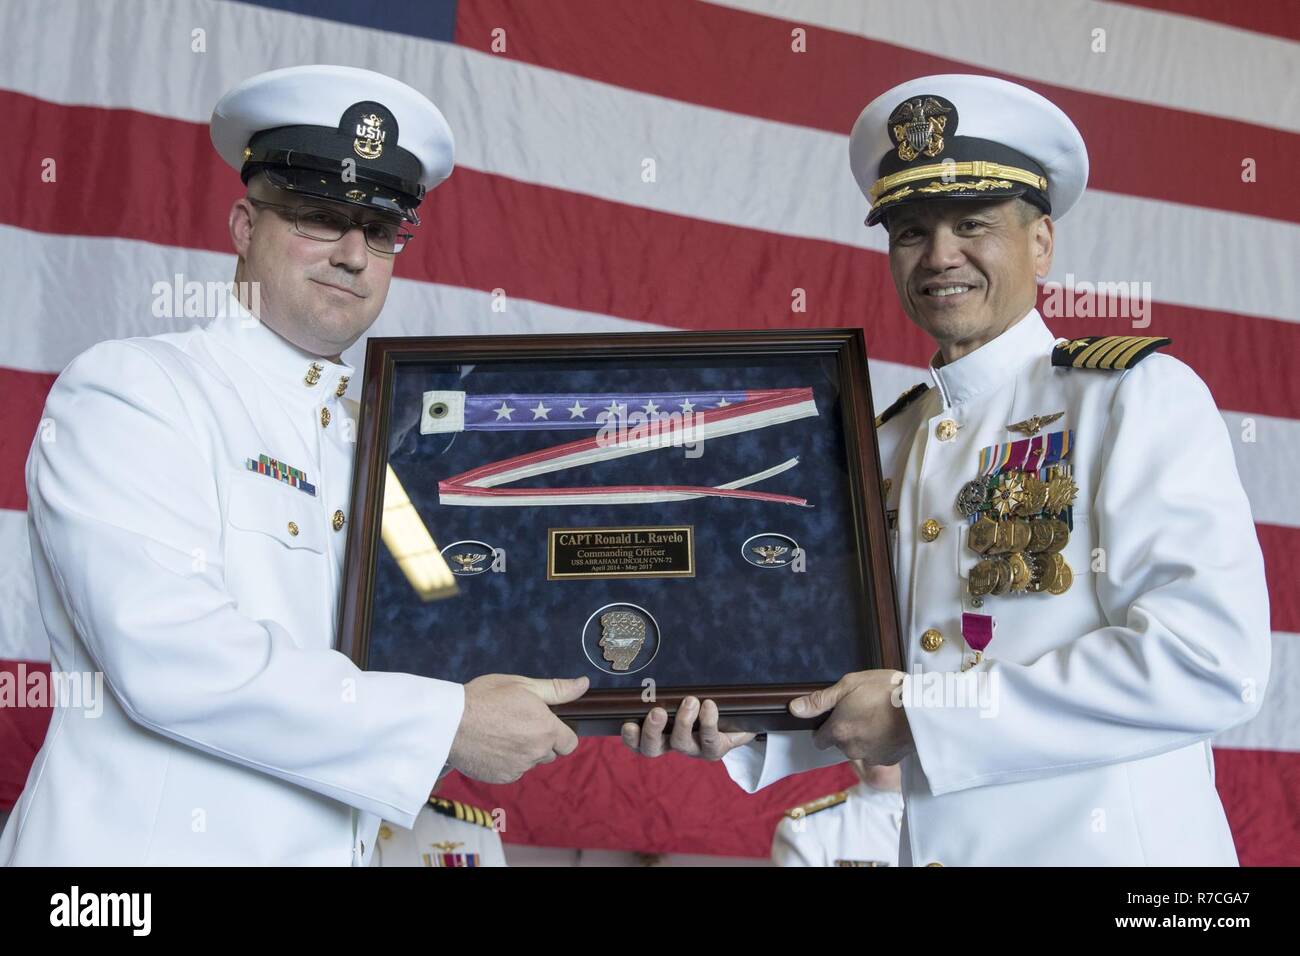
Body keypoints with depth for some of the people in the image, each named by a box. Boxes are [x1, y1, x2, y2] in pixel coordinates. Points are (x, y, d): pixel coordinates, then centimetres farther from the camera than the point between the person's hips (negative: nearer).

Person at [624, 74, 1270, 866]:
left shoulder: (1138, 395, -10)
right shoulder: (887, 443, 6)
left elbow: (1214, 663, -20)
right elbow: (873, 673, 10)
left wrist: (921, 711, -19)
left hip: (1112, 840, -5)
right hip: (934, 843, 5)